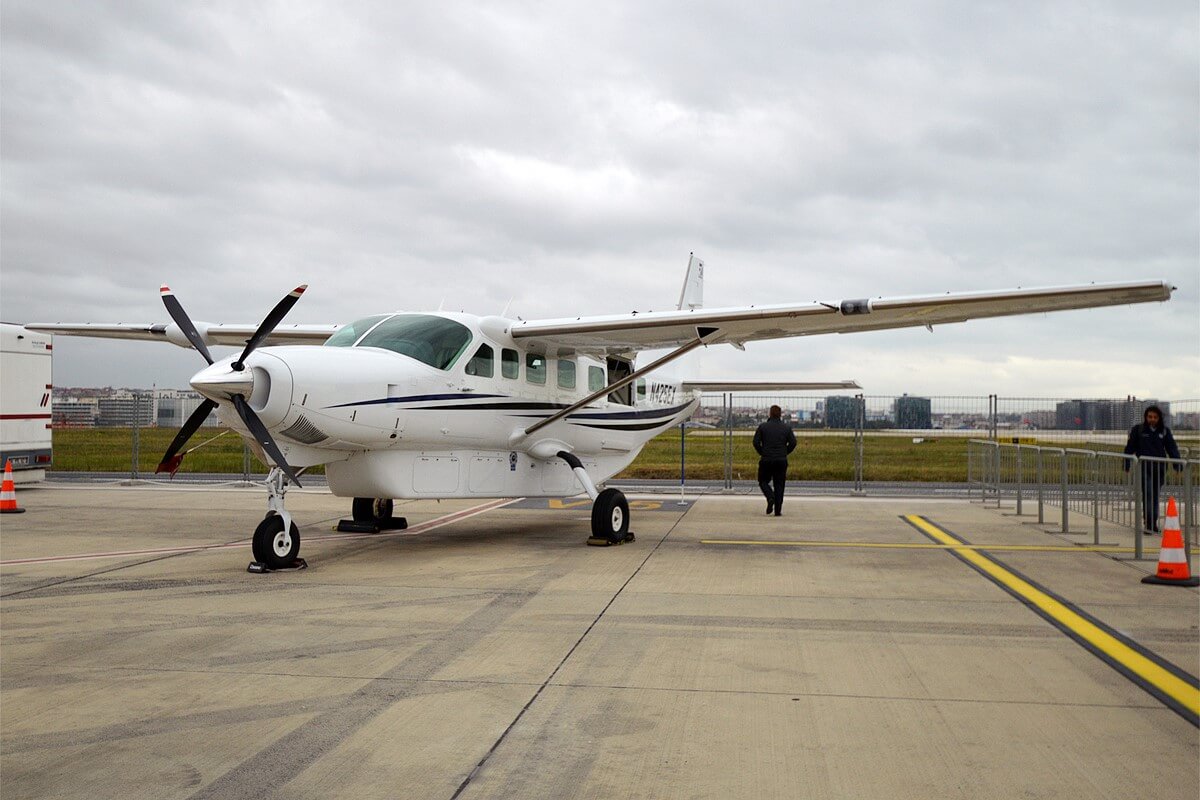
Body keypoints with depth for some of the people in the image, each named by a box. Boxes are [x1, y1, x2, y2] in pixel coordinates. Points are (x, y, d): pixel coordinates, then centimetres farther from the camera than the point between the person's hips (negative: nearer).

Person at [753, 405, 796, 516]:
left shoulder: (763, 426, -1)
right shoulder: (787, 427, 2)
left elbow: (756, 442, -6)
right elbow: (793, 442, -3)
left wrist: (762, 453, 8)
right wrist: (785, 453, 11)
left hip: (766, 460, -1)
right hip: (781, 461, 1)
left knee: (763, 481, 14)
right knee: (779, 485, 8)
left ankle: (770, 497, -14)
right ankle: (778, 510, 4)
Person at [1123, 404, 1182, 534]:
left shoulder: (1165, 431, 6)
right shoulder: (1138, 430, -1)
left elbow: (1172, 448, 7)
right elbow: (1130, 448, 2)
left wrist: (1177, 465, -2)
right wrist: (1126, 465, -1)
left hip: (1160, 468, 3)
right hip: (1144, 467, -3)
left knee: (1155, 495, 9)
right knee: (1147, 493, -12)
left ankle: (1154, 523, 18)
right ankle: (1148, 524, -15)